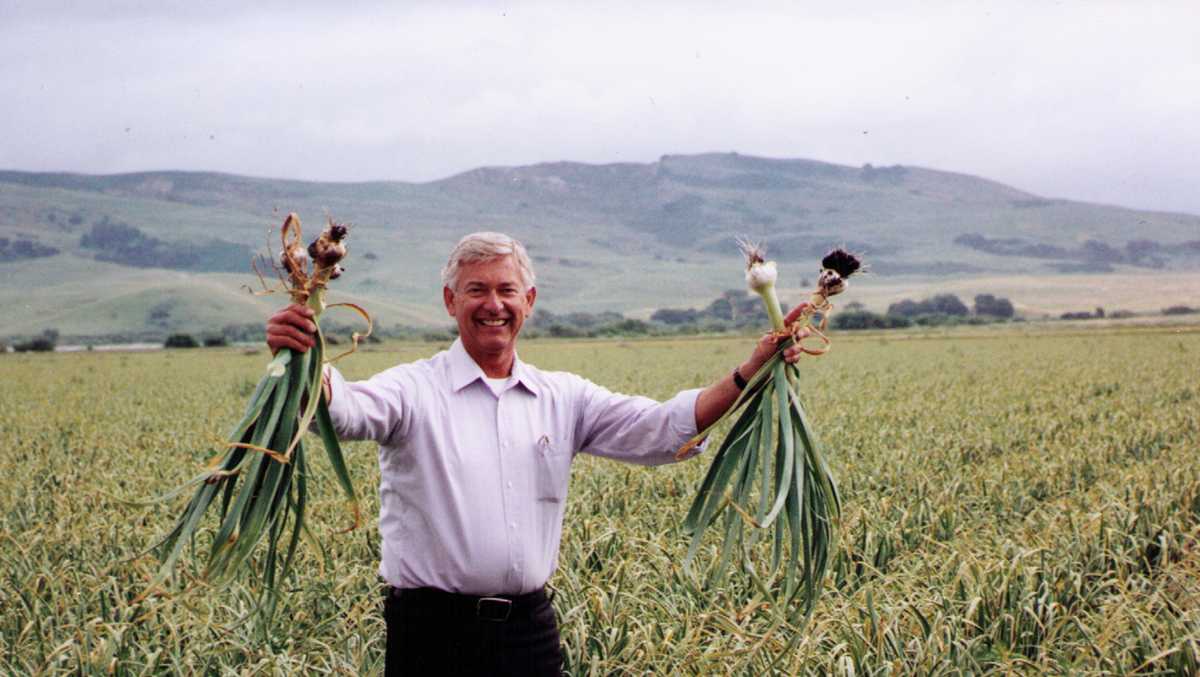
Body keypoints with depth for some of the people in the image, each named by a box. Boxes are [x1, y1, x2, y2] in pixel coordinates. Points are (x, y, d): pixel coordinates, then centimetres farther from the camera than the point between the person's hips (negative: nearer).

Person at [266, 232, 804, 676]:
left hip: (530, 627, 4)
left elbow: (664, 428, 2)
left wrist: (749, 374, -10)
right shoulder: (414, 390, -4)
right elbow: (342, 409, -23)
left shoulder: (563, 397, 9)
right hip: (433, 630, -4)